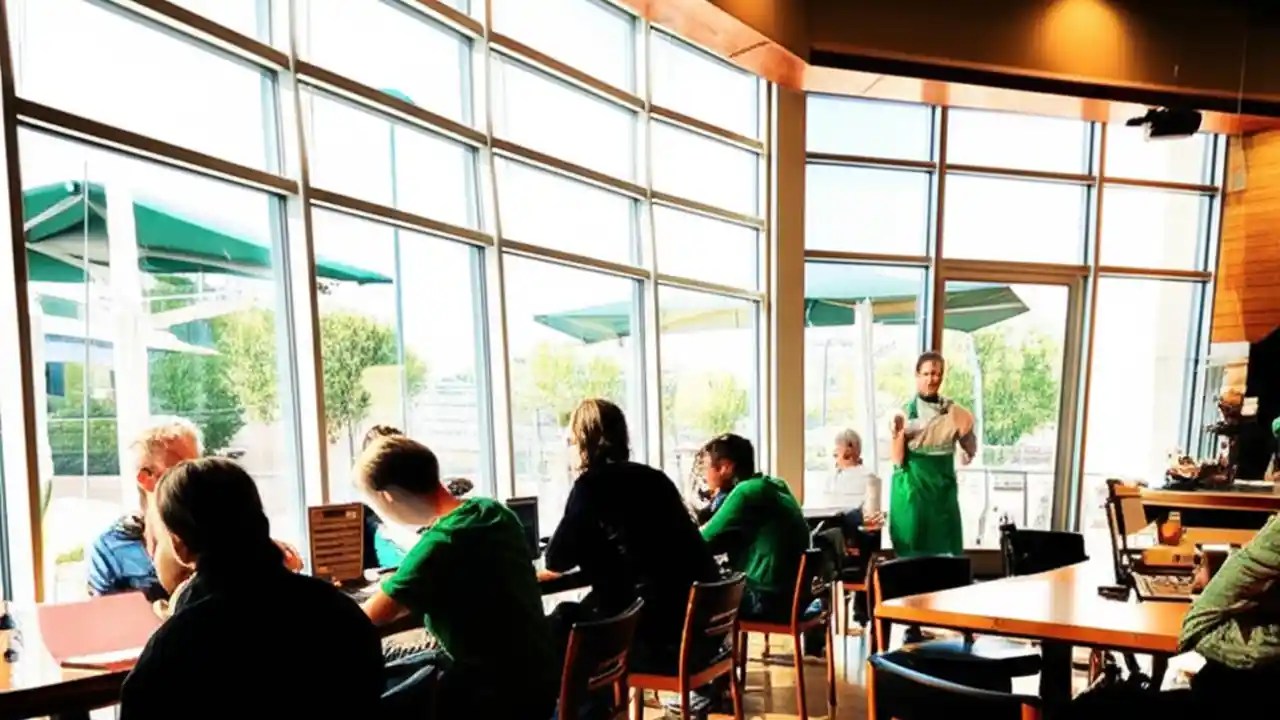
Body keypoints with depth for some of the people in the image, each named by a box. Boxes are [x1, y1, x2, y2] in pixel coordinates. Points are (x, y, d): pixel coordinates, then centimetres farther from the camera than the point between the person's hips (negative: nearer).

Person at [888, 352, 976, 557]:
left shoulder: (954, 413, 0)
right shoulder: (905, 413, -6)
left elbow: (970, 453, 8)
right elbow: (898, 460, -8)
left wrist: (966, 432, -11)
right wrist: (897, 433, -23)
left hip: (943, 490, 2)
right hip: (912, 491, -2)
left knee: (946, 551, 4)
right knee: (912, 550, 3)